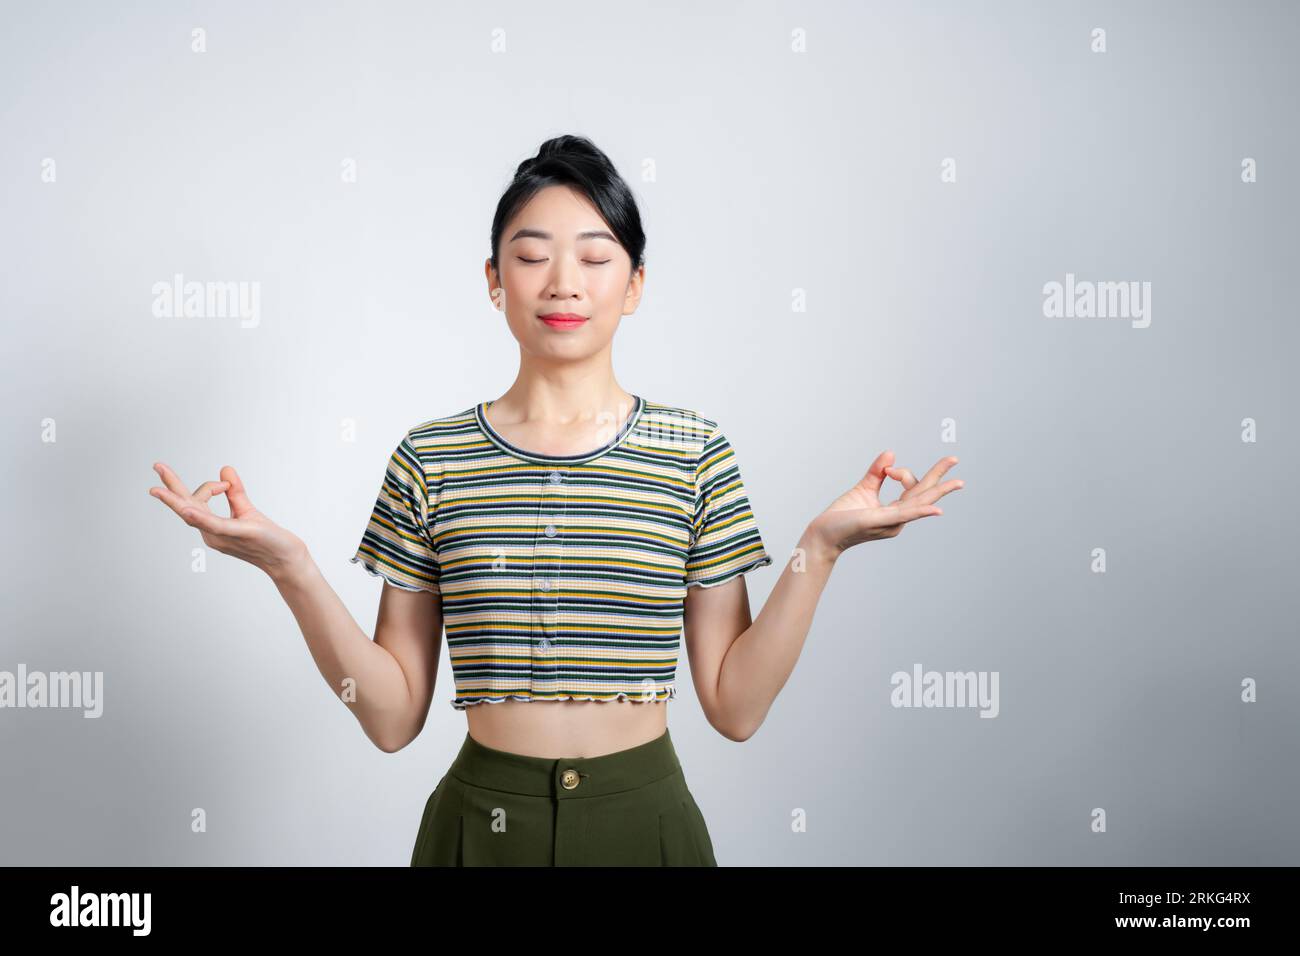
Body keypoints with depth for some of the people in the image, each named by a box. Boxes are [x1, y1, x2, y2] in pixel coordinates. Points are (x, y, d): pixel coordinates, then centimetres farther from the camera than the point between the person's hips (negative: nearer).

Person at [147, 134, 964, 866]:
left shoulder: (696, 452, -4)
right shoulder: (430, 457, -3)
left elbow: (736, 706, -5)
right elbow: (394, 717, -3)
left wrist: (819, 549, -15)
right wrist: (291, 566, -14)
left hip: (645, 818, 0)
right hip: (483, 820, 1)